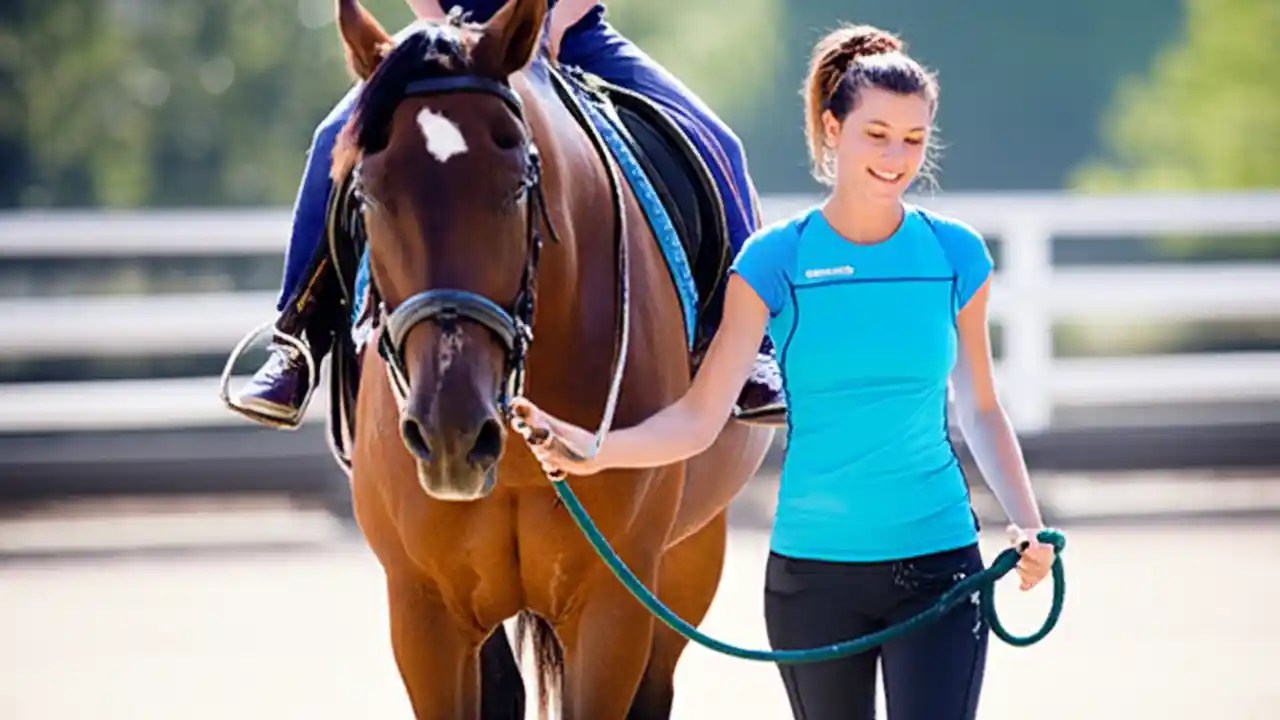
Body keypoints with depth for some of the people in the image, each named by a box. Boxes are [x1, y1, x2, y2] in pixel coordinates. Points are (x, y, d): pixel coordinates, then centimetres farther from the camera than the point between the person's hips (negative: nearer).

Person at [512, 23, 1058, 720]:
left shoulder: (956, 255, 1)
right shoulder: (775, 260, -5)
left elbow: (978, 409, 11)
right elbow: (699, 417, -9)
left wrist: (1027, 523, -3)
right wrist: (594, 450, -26)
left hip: (937, 563, 0)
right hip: (813, 567, 0)